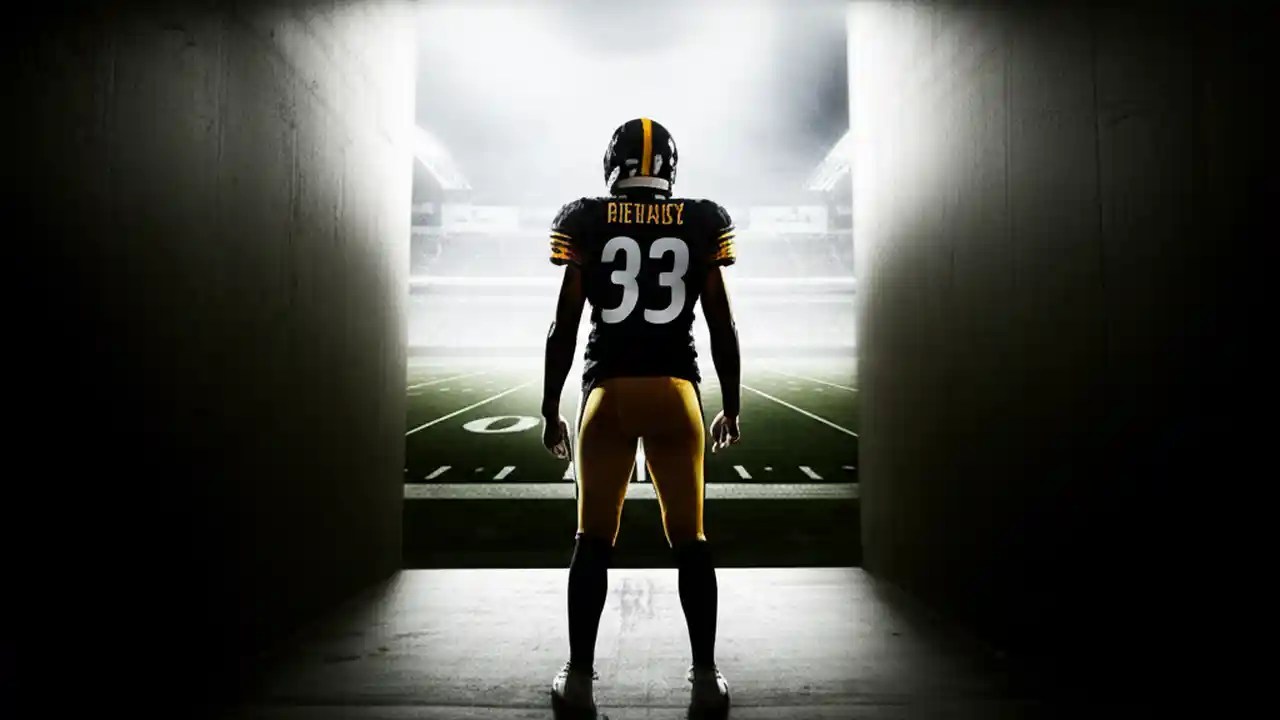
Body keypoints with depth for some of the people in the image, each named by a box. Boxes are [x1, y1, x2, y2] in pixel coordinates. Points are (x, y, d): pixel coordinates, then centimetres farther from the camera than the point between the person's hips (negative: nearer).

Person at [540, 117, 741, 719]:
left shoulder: (587, 222, 2)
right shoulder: (701, 223, 4)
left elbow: (564, 326, -1)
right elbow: (722, 327, 4)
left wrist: (550, 410, 7)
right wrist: (732, 408, 12)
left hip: (608, 392, 0)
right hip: (677, 392, 1)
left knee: (593, 539, 9)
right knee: (690, 539, 9)